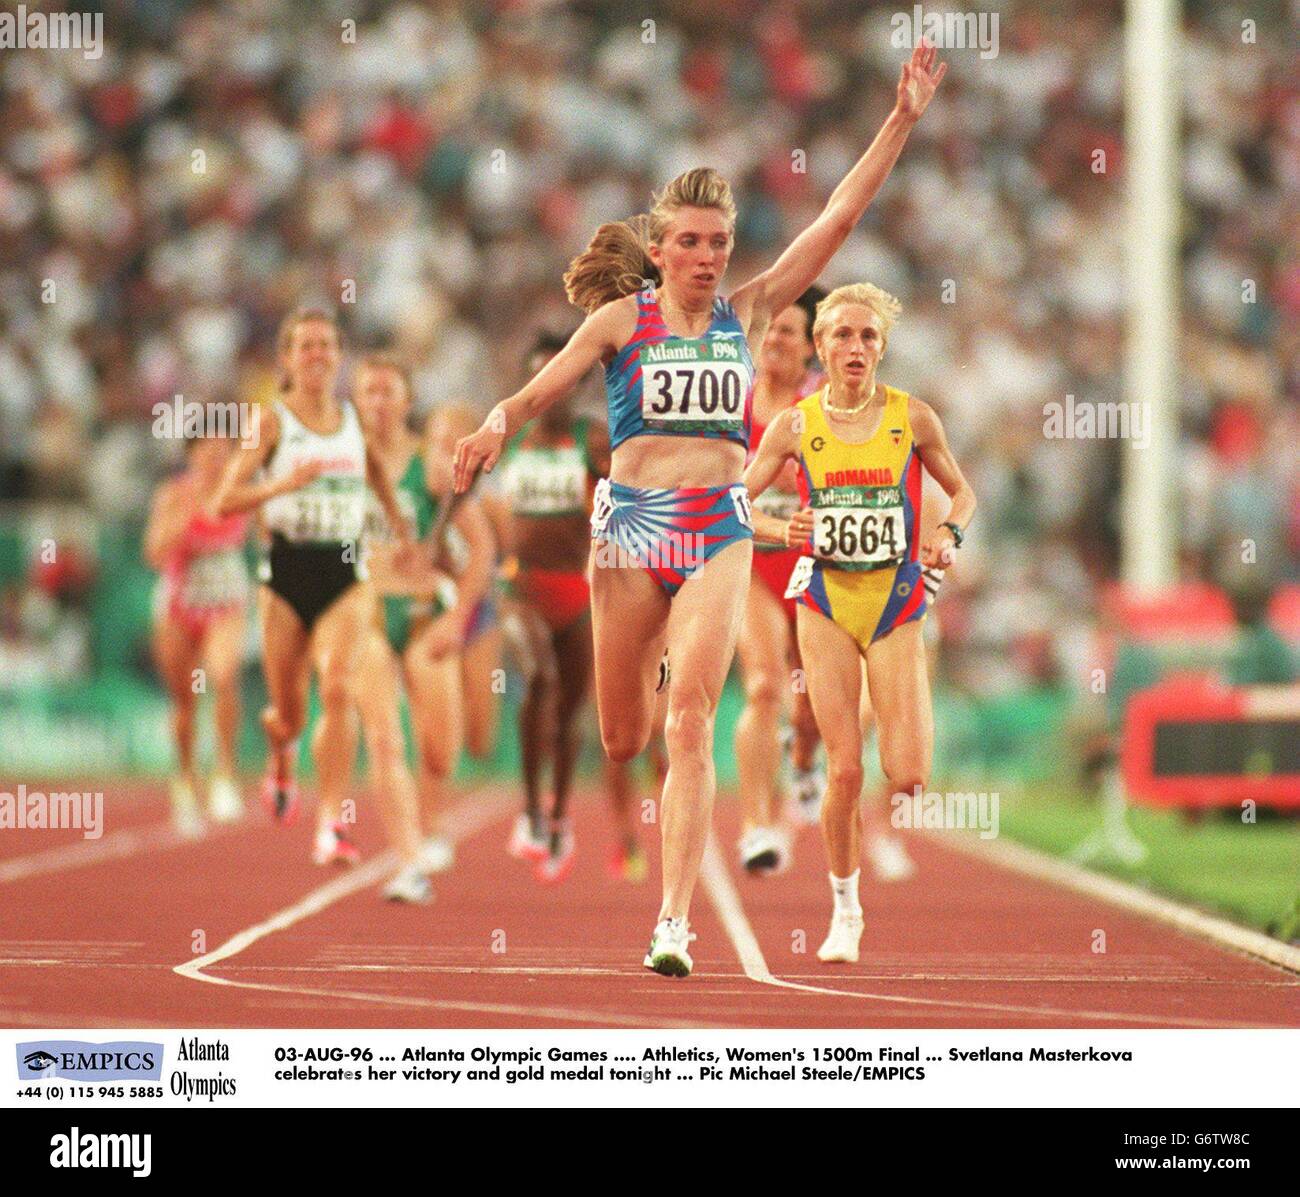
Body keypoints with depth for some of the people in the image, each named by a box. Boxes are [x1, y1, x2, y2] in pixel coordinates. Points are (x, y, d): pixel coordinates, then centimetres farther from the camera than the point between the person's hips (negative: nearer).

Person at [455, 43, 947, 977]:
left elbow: (840, 217, 7)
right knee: (619, 742, 7)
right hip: (632, 521, 0)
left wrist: (904, 121, 3)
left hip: (719, 528, 0)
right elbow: (543, 390, -1)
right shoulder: (620, 319, 4)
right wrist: (496, 427, -23)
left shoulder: (747, 313, 8)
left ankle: (675, 923, -18)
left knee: (690, 724, -15)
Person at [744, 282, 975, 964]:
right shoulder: (795, 426, -2)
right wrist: (782, 530, -16)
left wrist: (950, 535, -8)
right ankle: (845, 909, 12)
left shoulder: (913, 419, -2)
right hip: (826, 601, 0)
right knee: (844, 772, -8)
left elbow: (961, 492, 13)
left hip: (895, 604, 0)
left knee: (908, 778, -10)